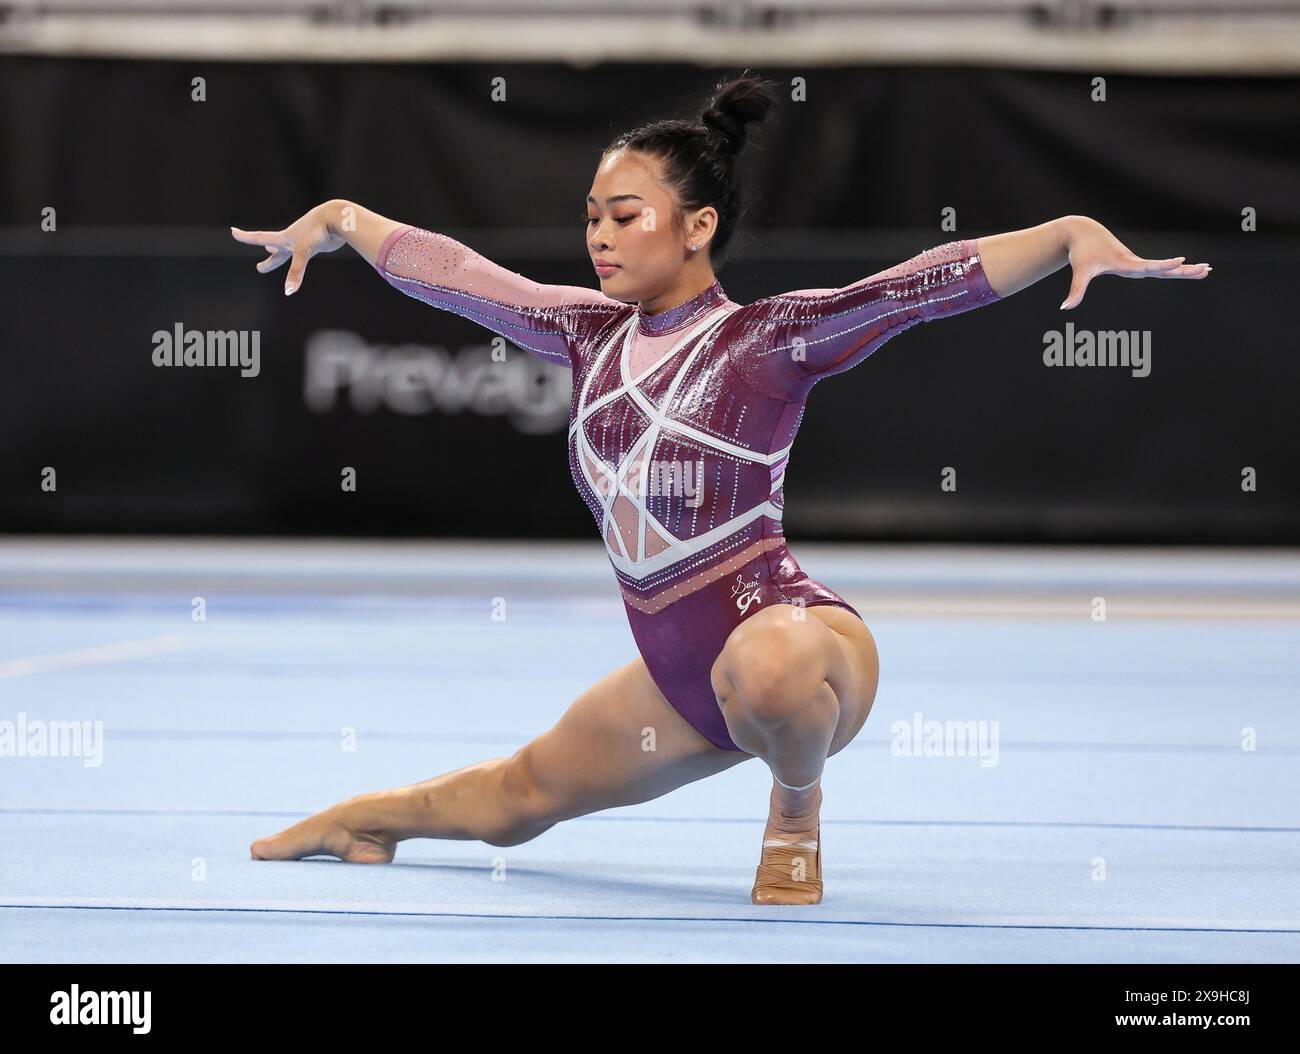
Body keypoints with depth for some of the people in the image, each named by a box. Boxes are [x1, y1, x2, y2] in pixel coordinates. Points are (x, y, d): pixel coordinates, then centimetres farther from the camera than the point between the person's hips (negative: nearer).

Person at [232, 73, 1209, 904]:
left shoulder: (766, 340, -13)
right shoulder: (594, 334, 6)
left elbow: (929, 284, -27)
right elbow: (455, 275, 19)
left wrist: (1073, 233, -40)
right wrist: (342, 221, 29)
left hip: (792, 628, -7)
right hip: (679, 672, 7)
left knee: (761, 665, -45)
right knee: (515, 799, 26)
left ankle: (798, 805, -12)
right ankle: (361, 821, 58)